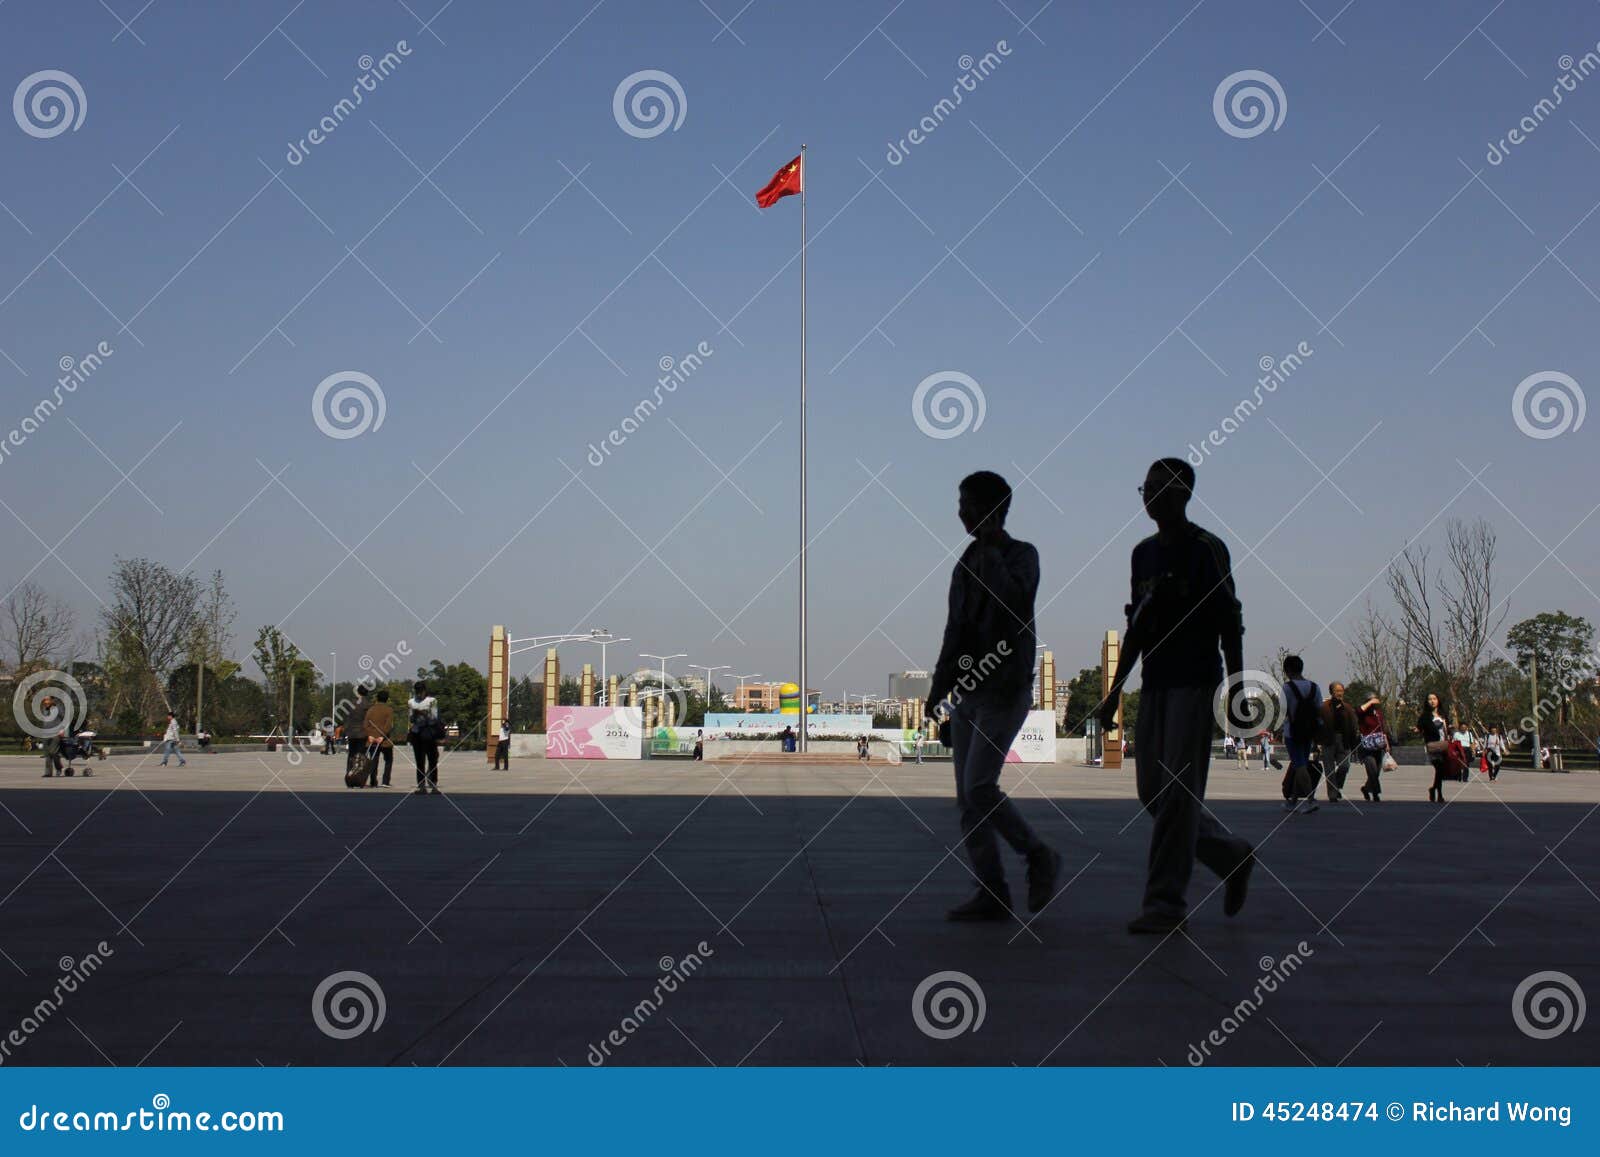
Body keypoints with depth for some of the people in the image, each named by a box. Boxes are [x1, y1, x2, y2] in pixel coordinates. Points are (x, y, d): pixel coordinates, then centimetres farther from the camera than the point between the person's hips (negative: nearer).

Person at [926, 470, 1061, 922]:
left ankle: (1039, 857, 3)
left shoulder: (1022, 555, -5)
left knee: (979, 788, -17)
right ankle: (992, 893, 3)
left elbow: (1013, 600, -26)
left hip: (1005, 692, -7)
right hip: (967, 693, 7)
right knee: (968, 799, 1)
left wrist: (991, 548, -18)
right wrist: (938, 688, 16)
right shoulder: (966, 564, 14)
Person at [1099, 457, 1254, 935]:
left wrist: (1236, 692, -12)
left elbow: (1230, 626, -8)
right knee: (1153, 791, 7)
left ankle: (1166, 904, -6)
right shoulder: (1144, 553, 15)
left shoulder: (1206, 550, -6)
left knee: (1178, 791, -9)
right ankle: (1233, 856, 25)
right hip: (1155, 685, 8)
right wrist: (1115, 690, 16)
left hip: (1195, 684, -8)